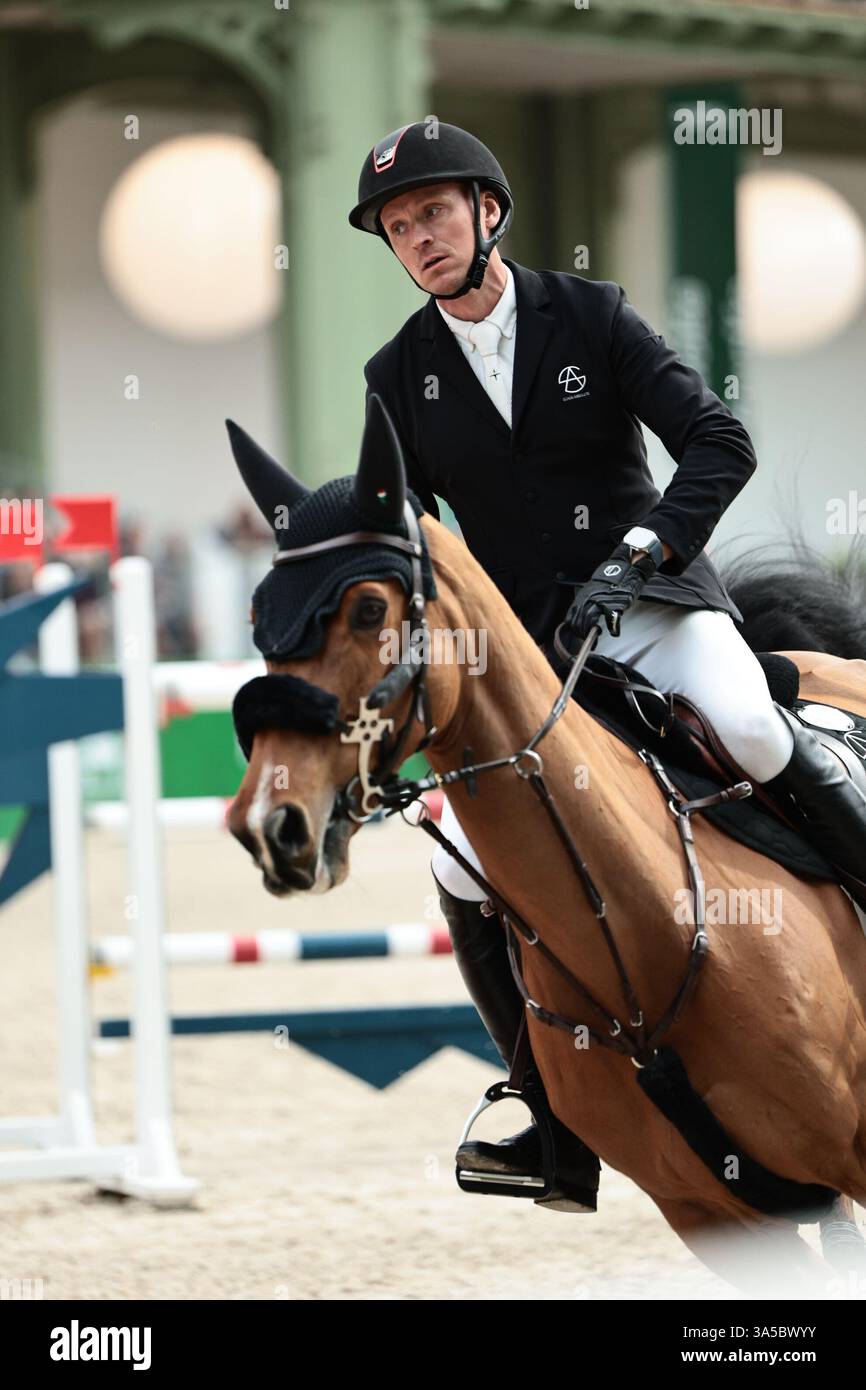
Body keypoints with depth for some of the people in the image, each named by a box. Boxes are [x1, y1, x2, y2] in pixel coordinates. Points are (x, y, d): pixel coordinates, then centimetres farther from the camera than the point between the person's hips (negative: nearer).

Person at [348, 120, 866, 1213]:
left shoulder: (591, 316, -2)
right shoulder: (399, 376, 6)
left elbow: (719, 444, -8)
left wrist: (642, 548, -22)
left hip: (651, 599, -3)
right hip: (519, 642, 3)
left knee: (744, 726, -35)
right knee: (465, 870, -13)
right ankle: (567, 1125, -1)